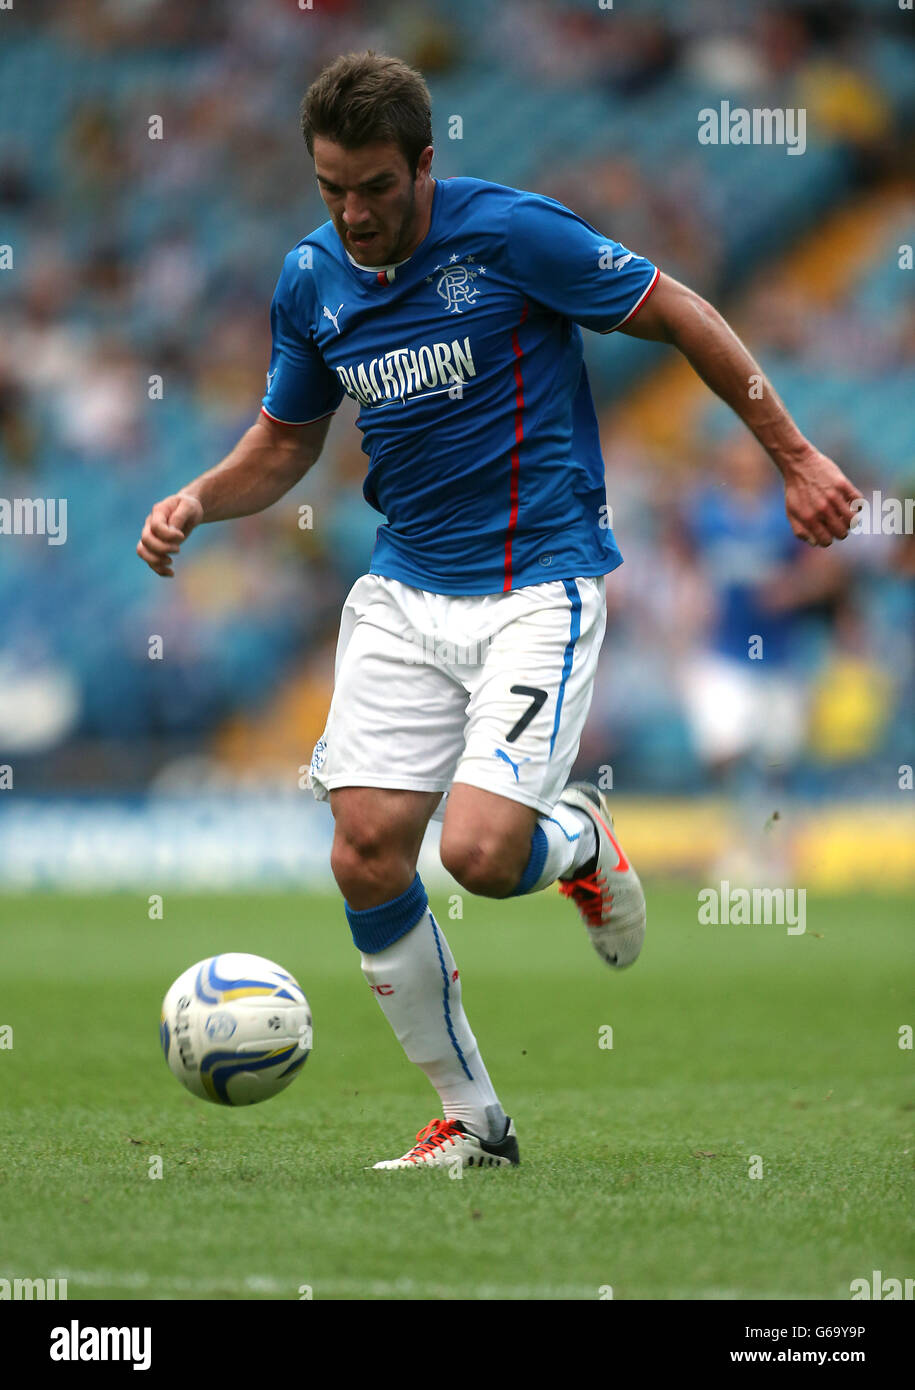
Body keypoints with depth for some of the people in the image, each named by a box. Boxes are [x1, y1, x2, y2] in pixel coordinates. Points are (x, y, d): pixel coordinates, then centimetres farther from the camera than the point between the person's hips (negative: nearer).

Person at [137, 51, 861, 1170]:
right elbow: (286, 440, 18)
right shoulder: (310, 279, 3)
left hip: (538, 585, -5)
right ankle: (470, 1118, 11)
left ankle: (578, 842, 18)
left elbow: (678, 316, -4)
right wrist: (197, 501, -2)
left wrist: (794, 458, -1)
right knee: (367, 858, -6)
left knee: (479, 853, -21)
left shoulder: (512, 234, -14)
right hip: (402, 594, 5)